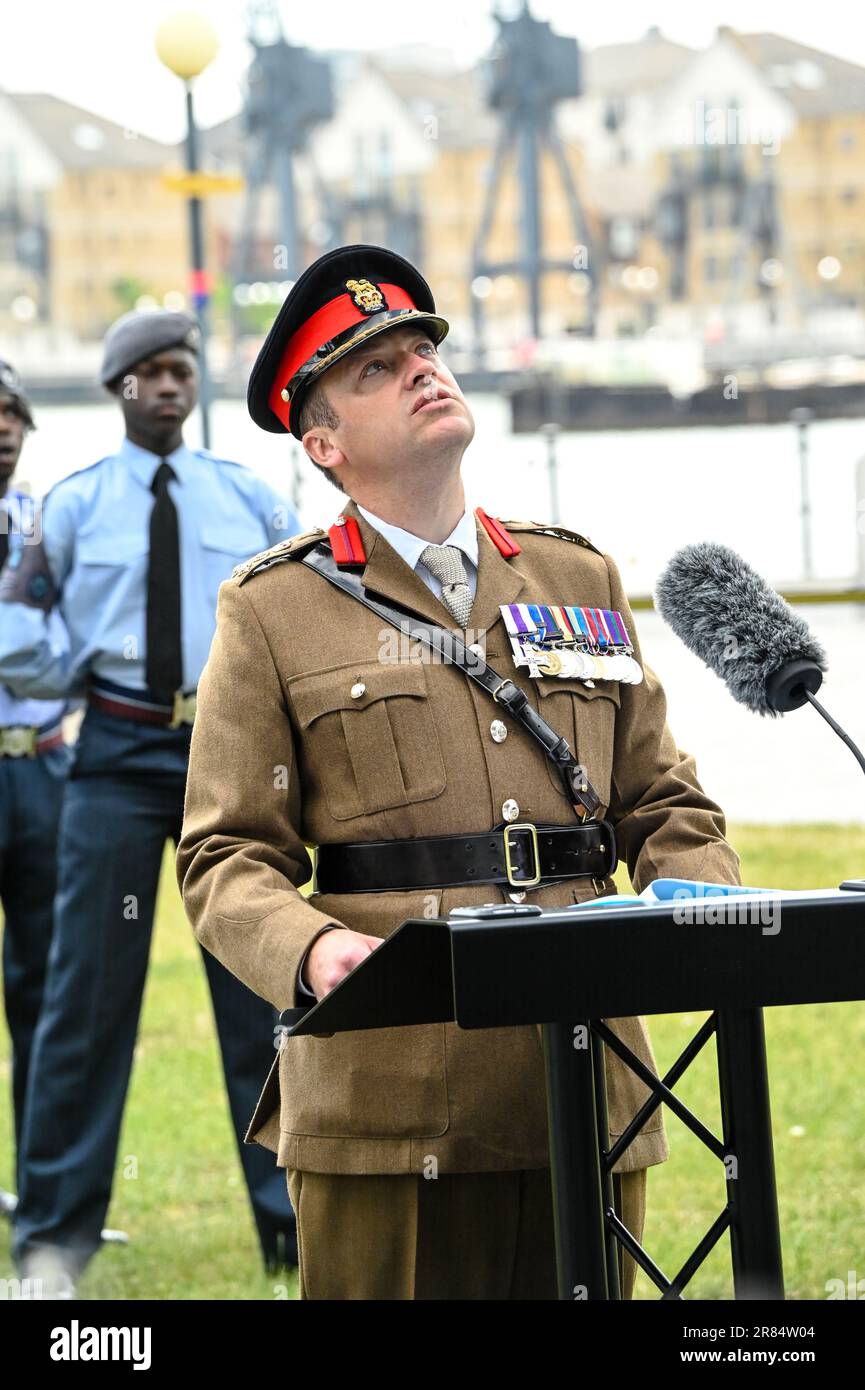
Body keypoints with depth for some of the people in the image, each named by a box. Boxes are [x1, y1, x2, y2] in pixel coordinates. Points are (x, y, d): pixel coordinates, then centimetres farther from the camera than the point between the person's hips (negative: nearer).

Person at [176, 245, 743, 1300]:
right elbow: (227, 857, 0)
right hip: (385, 1093, -3)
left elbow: (663, 800, 18)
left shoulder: (580, 578, 16)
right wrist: (310, 950, -21)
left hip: (587, 1090, 4)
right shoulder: (272, 611, 4)